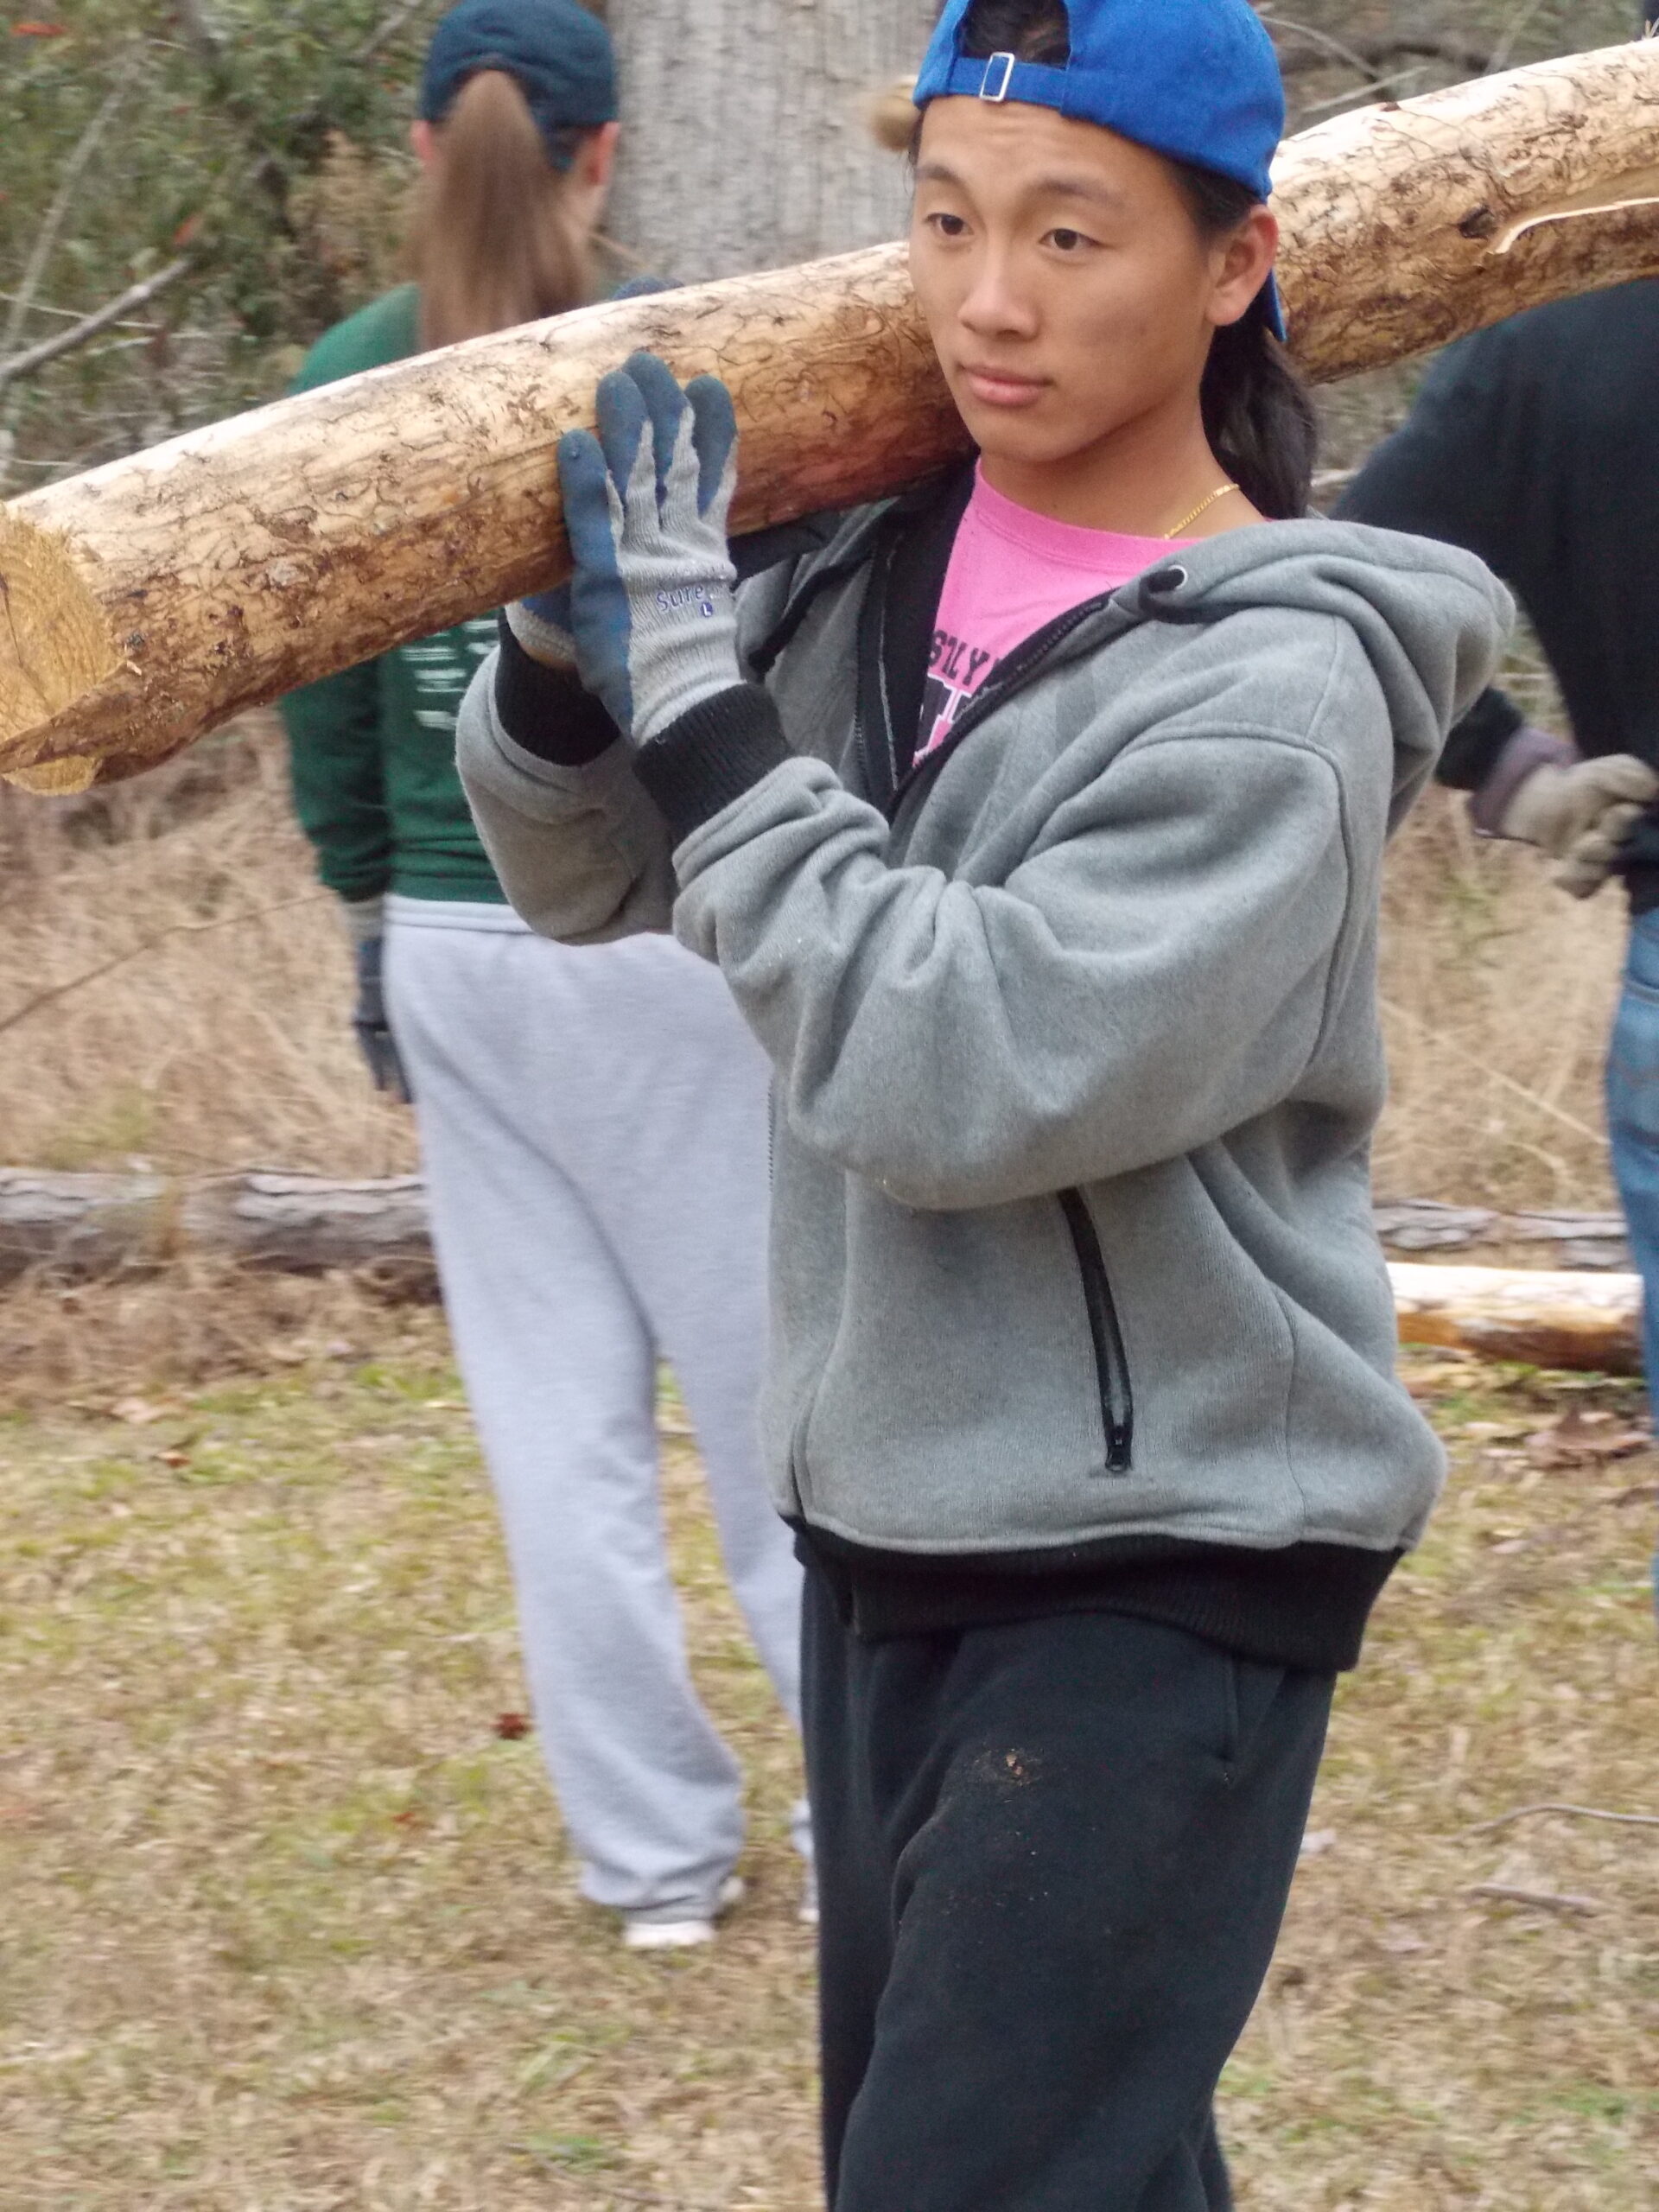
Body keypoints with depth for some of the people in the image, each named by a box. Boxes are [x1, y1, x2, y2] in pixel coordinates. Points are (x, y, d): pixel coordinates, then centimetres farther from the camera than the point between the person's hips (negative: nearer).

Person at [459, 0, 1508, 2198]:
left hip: (1159, 1579, -7)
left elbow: (952, 1071, -26)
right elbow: (586, 878, 13)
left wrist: (691, 686, -20)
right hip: (891, 1526, 7)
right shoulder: (879, 573, 3)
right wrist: (568, 651, -8)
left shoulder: (1272, 688, -18)